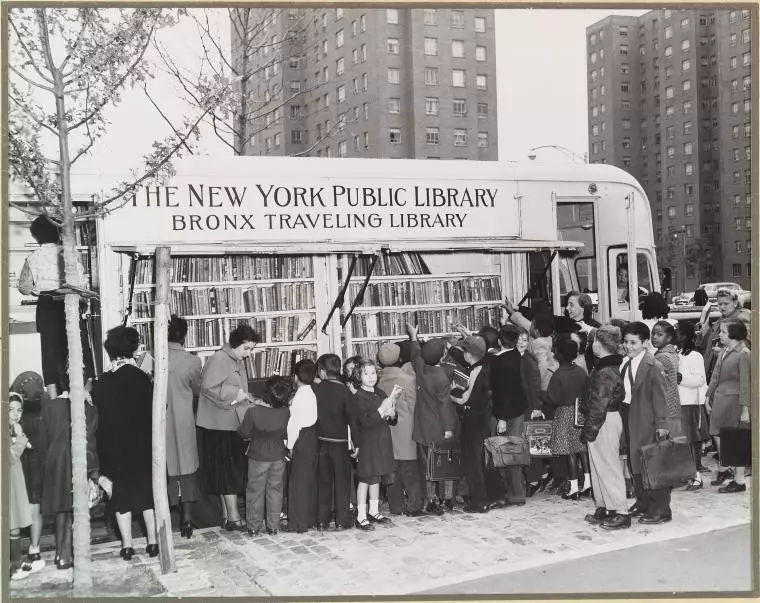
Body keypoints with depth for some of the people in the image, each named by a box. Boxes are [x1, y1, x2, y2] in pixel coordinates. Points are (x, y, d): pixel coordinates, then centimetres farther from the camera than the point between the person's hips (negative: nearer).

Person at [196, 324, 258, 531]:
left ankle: (227, 516, 20)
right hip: (219, 426, -9)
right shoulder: (218, 360, -14)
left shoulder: (238, 362, 15)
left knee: (232, 473, 12)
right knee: (229, 472, -5)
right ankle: (234, 518, 2)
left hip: (234, 425, 9)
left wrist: (247, 398, 7)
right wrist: (236, 394, -22)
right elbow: (209, 387, -24)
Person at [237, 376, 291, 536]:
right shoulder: (286, 412, -16)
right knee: (275, 490, 15)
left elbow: (244, 433, -11)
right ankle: (273, 526, 22)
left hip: (258, 457, -2)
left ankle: (254, 527, 20)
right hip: (278, 457, 2)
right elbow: (287, 435, -2)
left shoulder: (253, 411, -23)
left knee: (255, 491, 12)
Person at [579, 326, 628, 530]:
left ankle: (620, 512, 2)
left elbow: (599, 405, -23)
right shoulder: (609, 367, 12)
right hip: (608, 418, 10)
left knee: (608, 466, -4)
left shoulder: (605, 372, -21)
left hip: (604, 422, -10)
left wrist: (590, 429, -18)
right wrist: (589, 426, 17)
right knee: (599, 465, 16)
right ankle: (603, 508, 25)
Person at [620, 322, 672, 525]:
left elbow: (660, 397, -14)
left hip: (647, 422, -8)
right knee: (634, 465, 15)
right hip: (629, 420, 8)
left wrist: (662, 424, -16)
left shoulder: (652, 366, -13)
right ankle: (643, 503, 28)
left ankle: (660, 510, 7)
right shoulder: (624, 363, 9)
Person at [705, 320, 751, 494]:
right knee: (717, 435, 12)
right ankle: (724, 470, 32)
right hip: (719, 397, 7)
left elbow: (745, 383, -15)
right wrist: (709, 397, 15)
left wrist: (745, 409, -16)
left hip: (734, 400, -7)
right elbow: (715, 376, 15)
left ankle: (739, 481, 12)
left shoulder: (743, 354, -13)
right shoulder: (724, 351, 10)